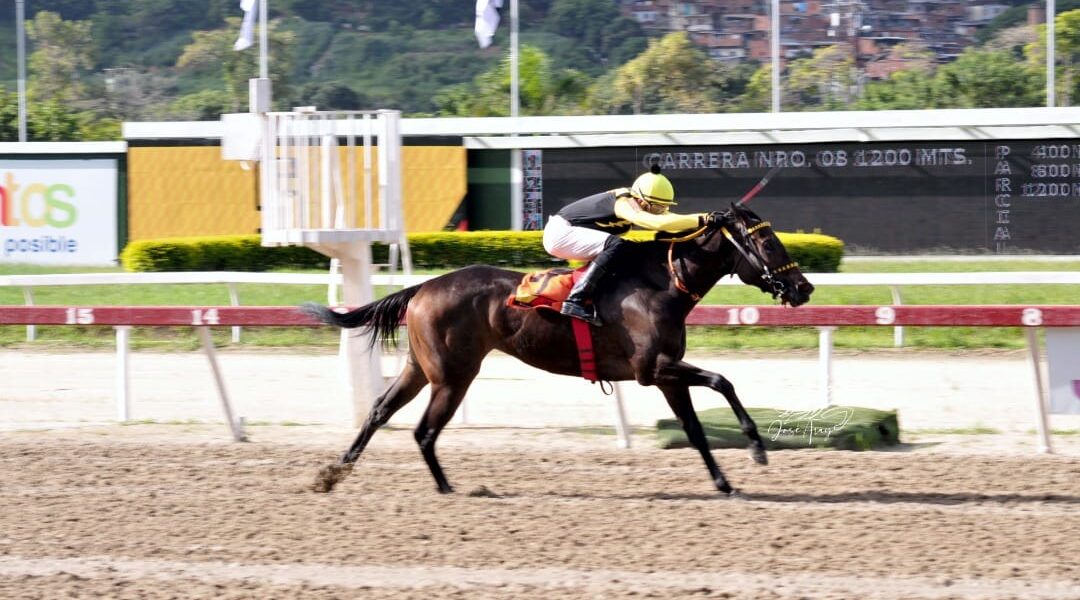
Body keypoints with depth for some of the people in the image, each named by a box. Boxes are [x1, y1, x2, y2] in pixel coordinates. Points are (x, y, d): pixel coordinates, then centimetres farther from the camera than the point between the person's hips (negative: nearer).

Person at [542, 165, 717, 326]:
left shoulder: (634, 201, 1)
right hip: (560, 233, -10)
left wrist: (707, 219, -12)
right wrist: (702, 219, -42)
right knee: (615, 245, -29)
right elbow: (658, 223, -41)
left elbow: (669, 218, 2)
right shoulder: (624, 204, -27)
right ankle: (575, 301, -32)